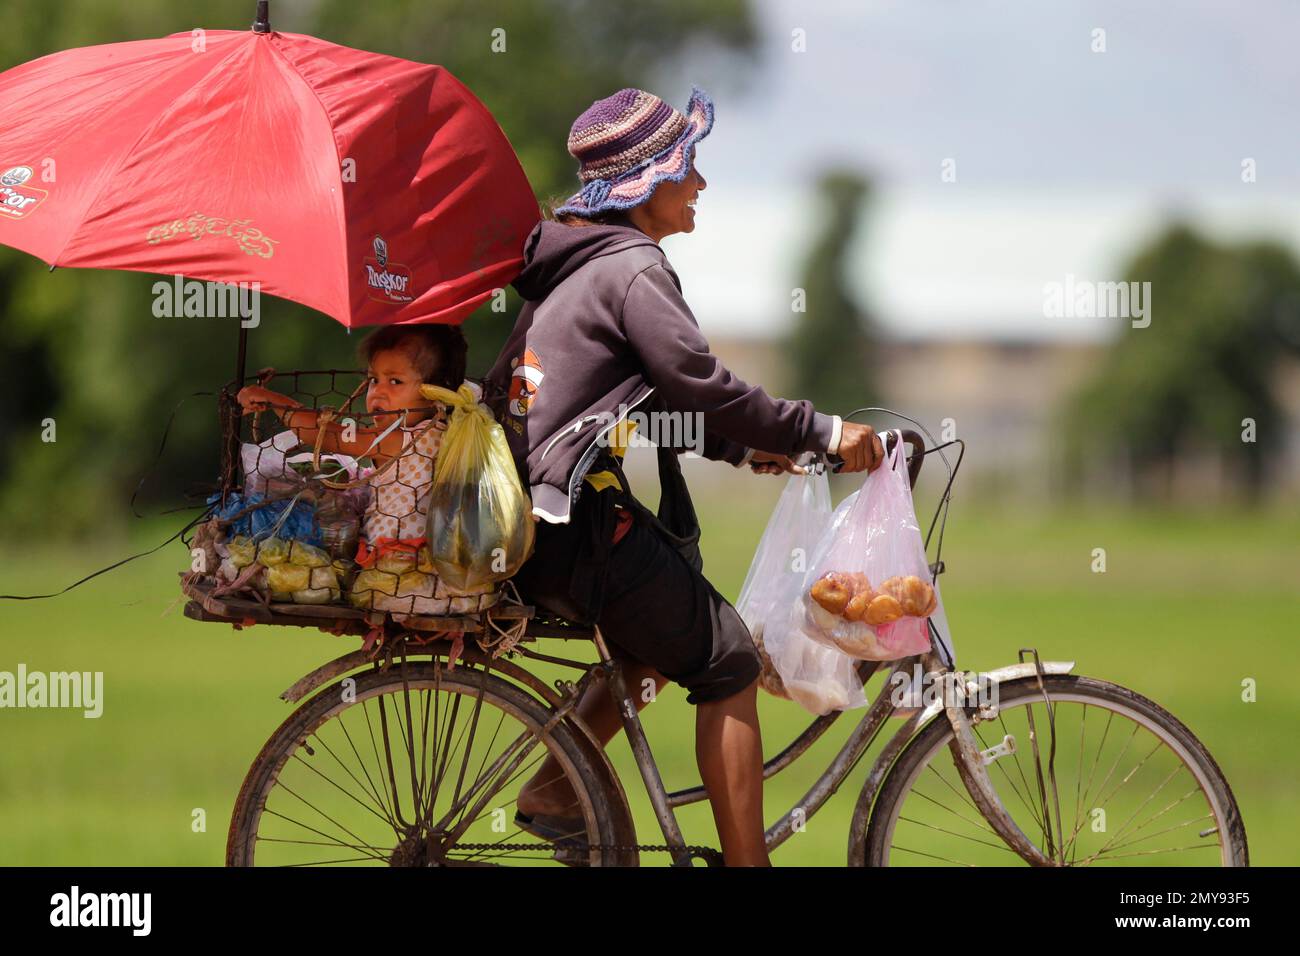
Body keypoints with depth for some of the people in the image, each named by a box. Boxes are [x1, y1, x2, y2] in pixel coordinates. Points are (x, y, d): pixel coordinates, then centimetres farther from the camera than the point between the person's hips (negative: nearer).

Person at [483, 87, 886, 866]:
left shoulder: (575, 262, 19)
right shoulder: (632, 270, -12)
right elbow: (702, 385, -19)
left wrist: (745, 447, 22)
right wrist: (820, 433, -12)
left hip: (527, 523, 10)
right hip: (581, 525, -10)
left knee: (671, 637, 27)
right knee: (727, 665, -2)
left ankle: (554, 792, 20)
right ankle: (747, 860, -5)